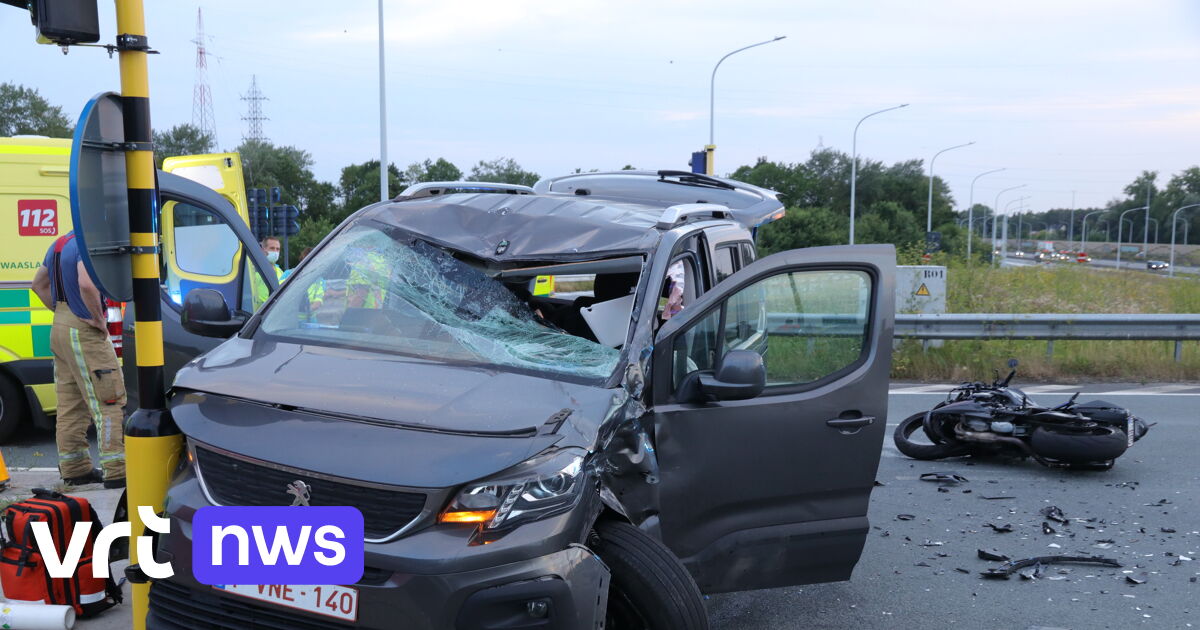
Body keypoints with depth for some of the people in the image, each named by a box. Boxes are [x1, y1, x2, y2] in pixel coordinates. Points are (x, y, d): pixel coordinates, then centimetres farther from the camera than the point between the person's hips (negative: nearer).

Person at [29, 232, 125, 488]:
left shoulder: (60, 243, 16)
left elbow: (39, 283, 26)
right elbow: (86, 284, -33)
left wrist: (60, 311, 19)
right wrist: (98, 318, -20)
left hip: (60, 328, 10)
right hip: (84, 332, -10)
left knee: (71, 405, 14)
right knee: (109, 402, -7)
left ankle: (74, 469, 21)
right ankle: (117, 471, -8)